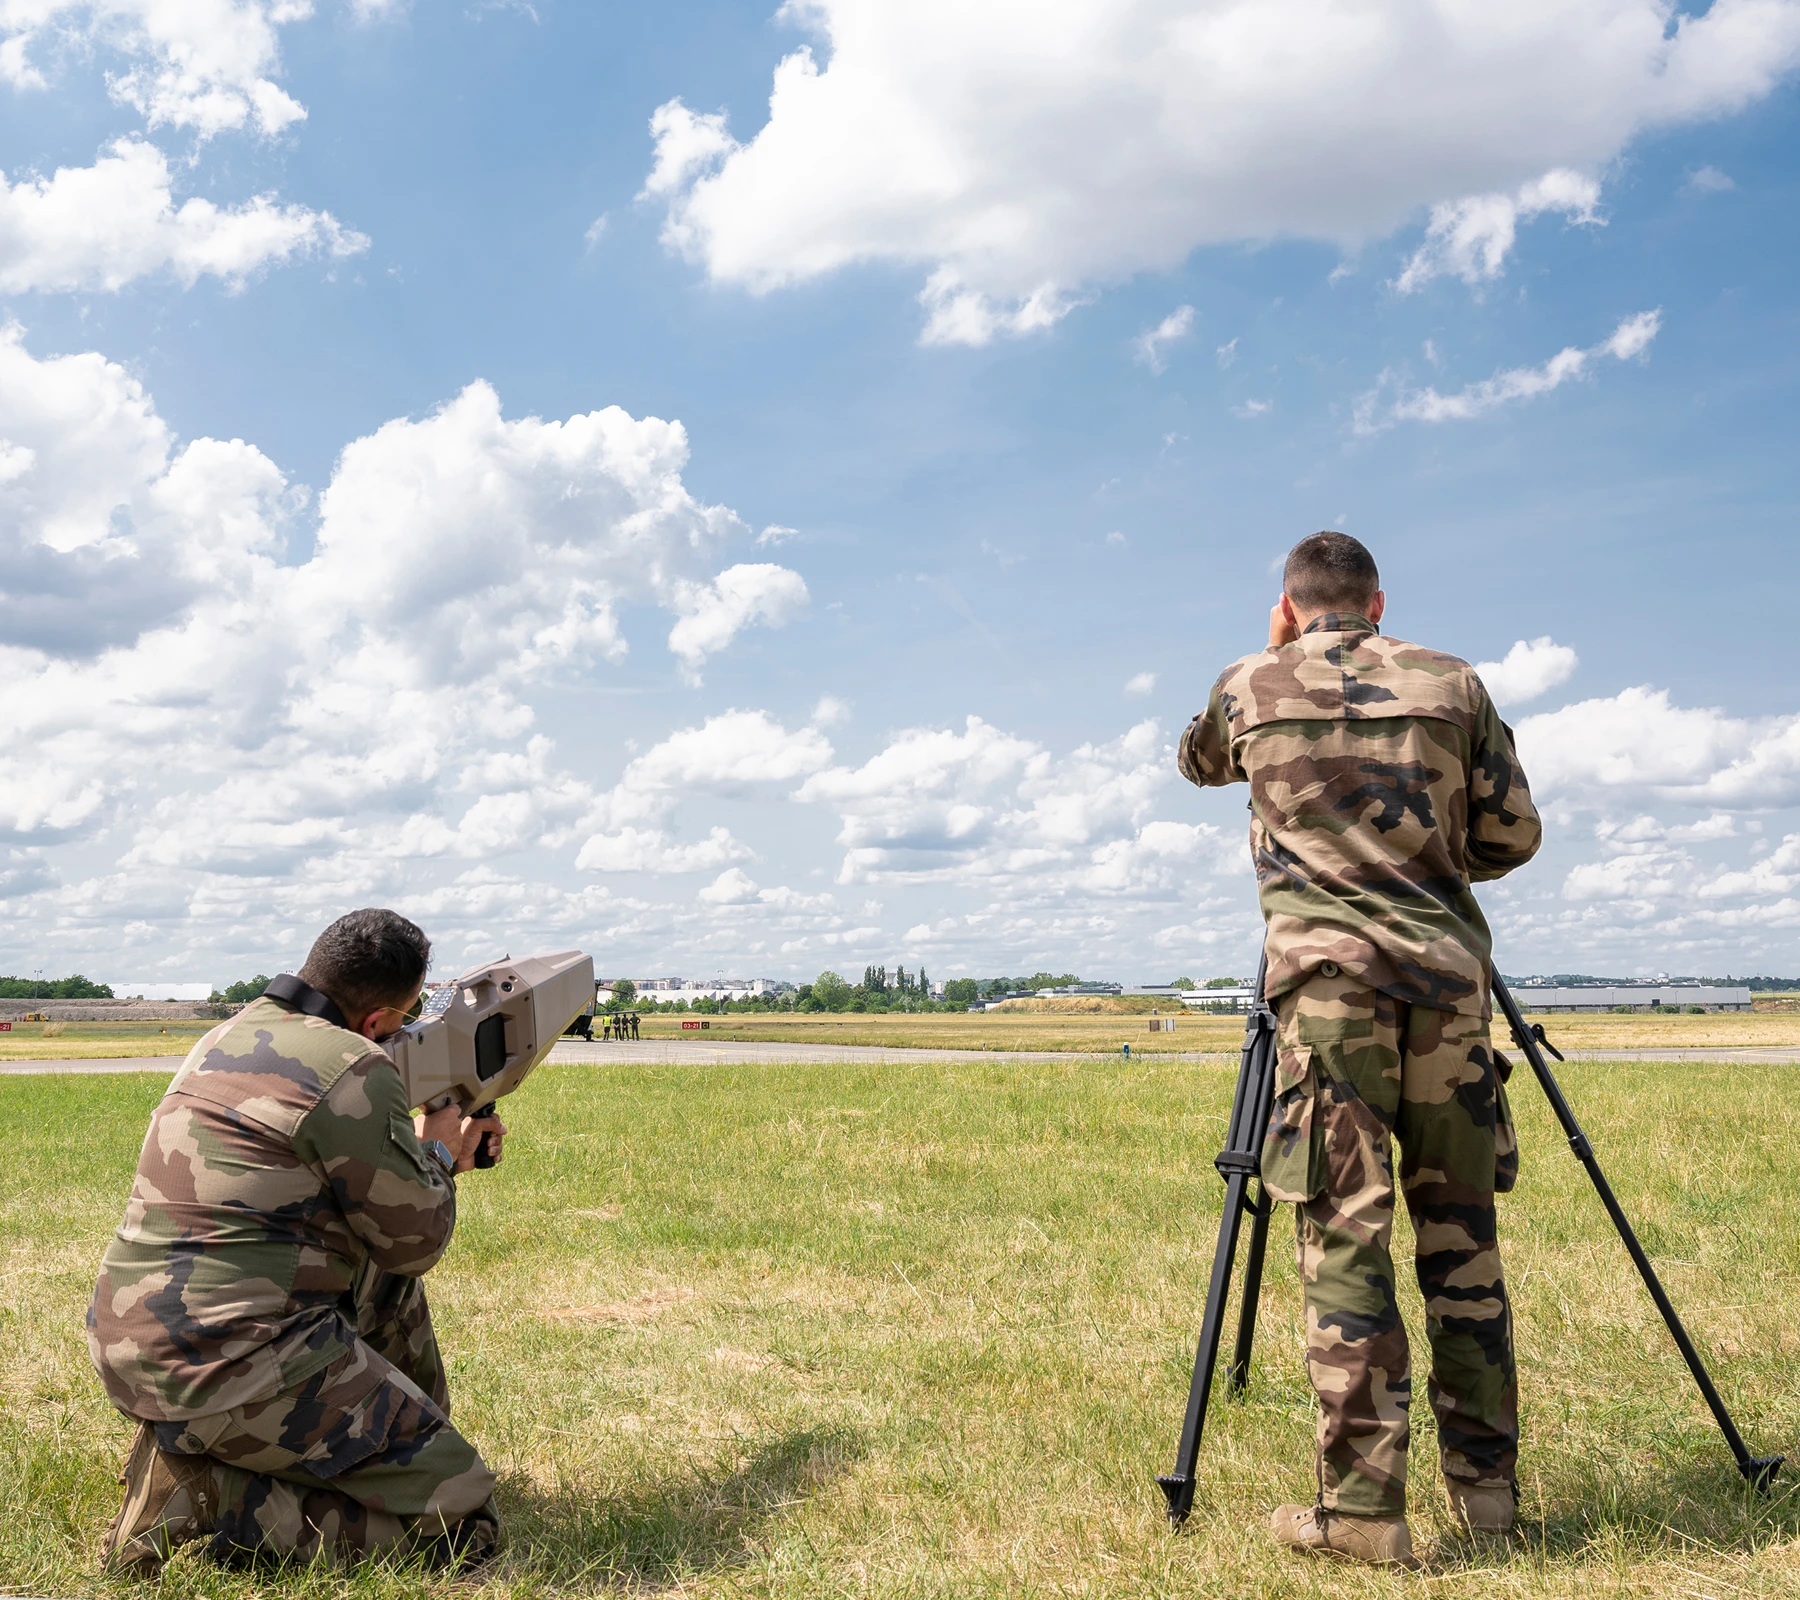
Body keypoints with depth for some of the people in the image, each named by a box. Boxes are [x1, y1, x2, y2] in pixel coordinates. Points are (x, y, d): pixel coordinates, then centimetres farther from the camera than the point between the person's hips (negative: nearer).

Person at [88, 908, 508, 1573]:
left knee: (384, 1280, 27)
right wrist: (437, 1153, 13)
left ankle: (414, 1439, 28)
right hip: (231, 1363, -10)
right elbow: (416, 1243, -5)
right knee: (460, 1514, -4)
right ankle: (200, 1493, -8)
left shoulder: (232, 1033, 11)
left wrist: (419, 1150, 29)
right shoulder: (355, 1072, -15)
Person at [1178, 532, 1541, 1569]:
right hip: (1448, 974, 2)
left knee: (1346, 1232, -4)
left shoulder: (1250, 687, 9)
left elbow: (1200, 762, 30)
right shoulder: (1453, 684, 11)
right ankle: (1487, 1480, 18)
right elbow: (1514, 836, 12)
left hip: (1328, 976, -2)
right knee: (1461, 1226, 11)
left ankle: (1364, 1510, -4)